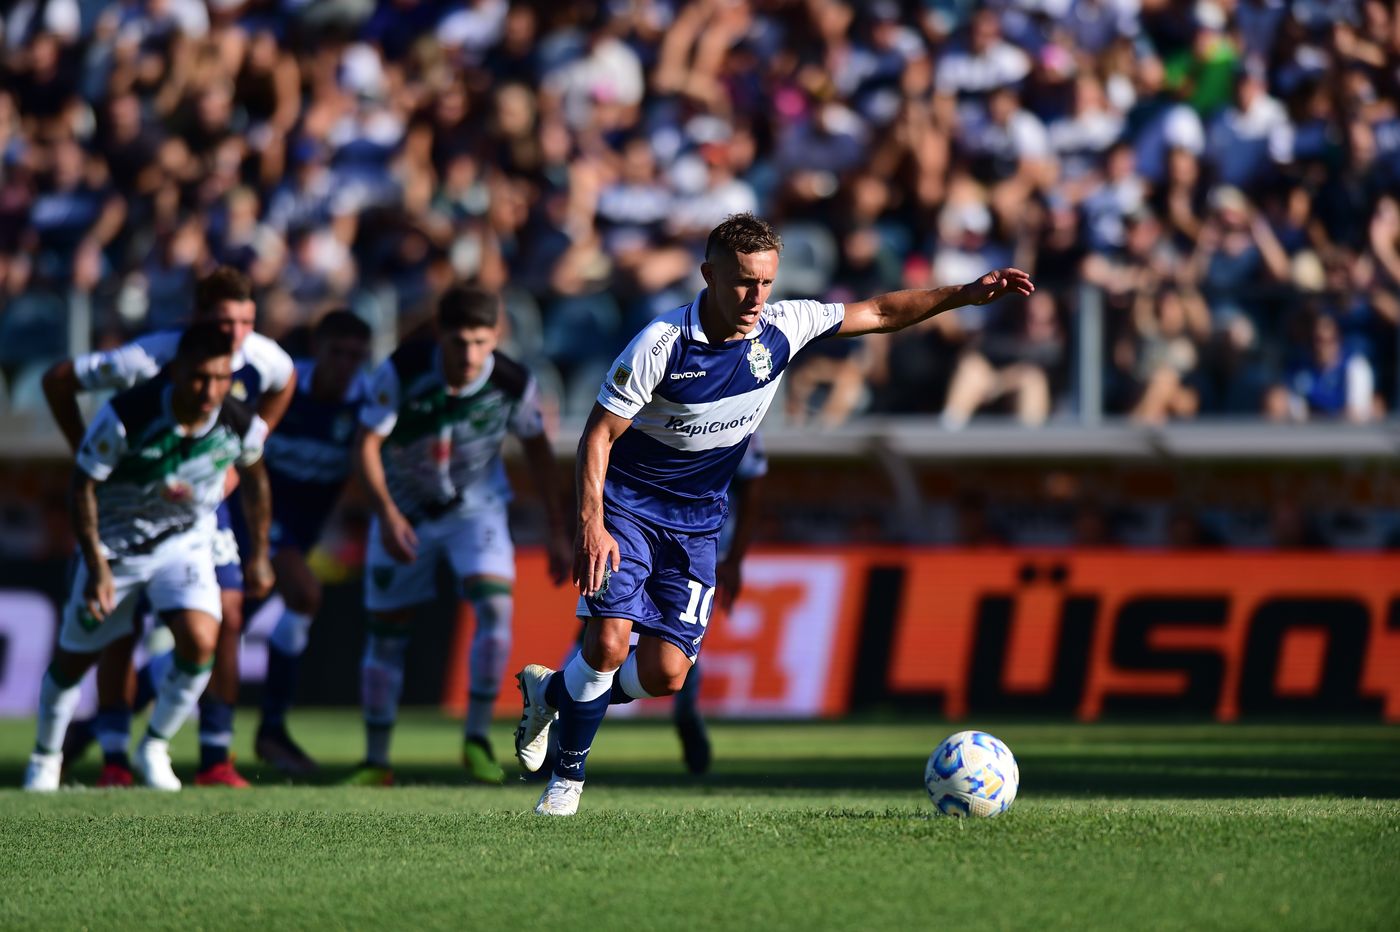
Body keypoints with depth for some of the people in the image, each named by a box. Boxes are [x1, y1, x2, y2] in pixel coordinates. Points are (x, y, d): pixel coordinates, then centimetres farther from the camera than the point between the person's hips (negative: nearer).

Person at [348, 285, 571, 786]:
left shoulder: (513, 383, -19)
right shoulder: (402, 372, -25)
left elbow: (536, 448, -1)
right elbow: (367, 445, -18)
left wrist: (557, 531, 0)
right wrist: (387, 514, -31)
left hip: (476, 506, 0)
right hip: (405, 509, 0)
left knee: (495, 605, -23)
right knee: (386, 631, 3)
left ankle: (477, 739, -13)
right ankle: (375, 761, 16)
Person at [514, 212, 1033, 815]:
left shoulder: (781, 329, -9)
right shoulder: (662, 343, -22)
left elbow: (878, 314, 4)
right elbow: (598, 435, -18)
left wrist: (965, 294, -6)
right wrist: (592, 525, -29)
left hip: (696, 524, 4)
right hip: (625, 510, -4)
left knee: (664, 674, -5)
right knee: (608, 645, -21)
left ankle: (553, 691, 24)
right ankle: (568, 776, 1)